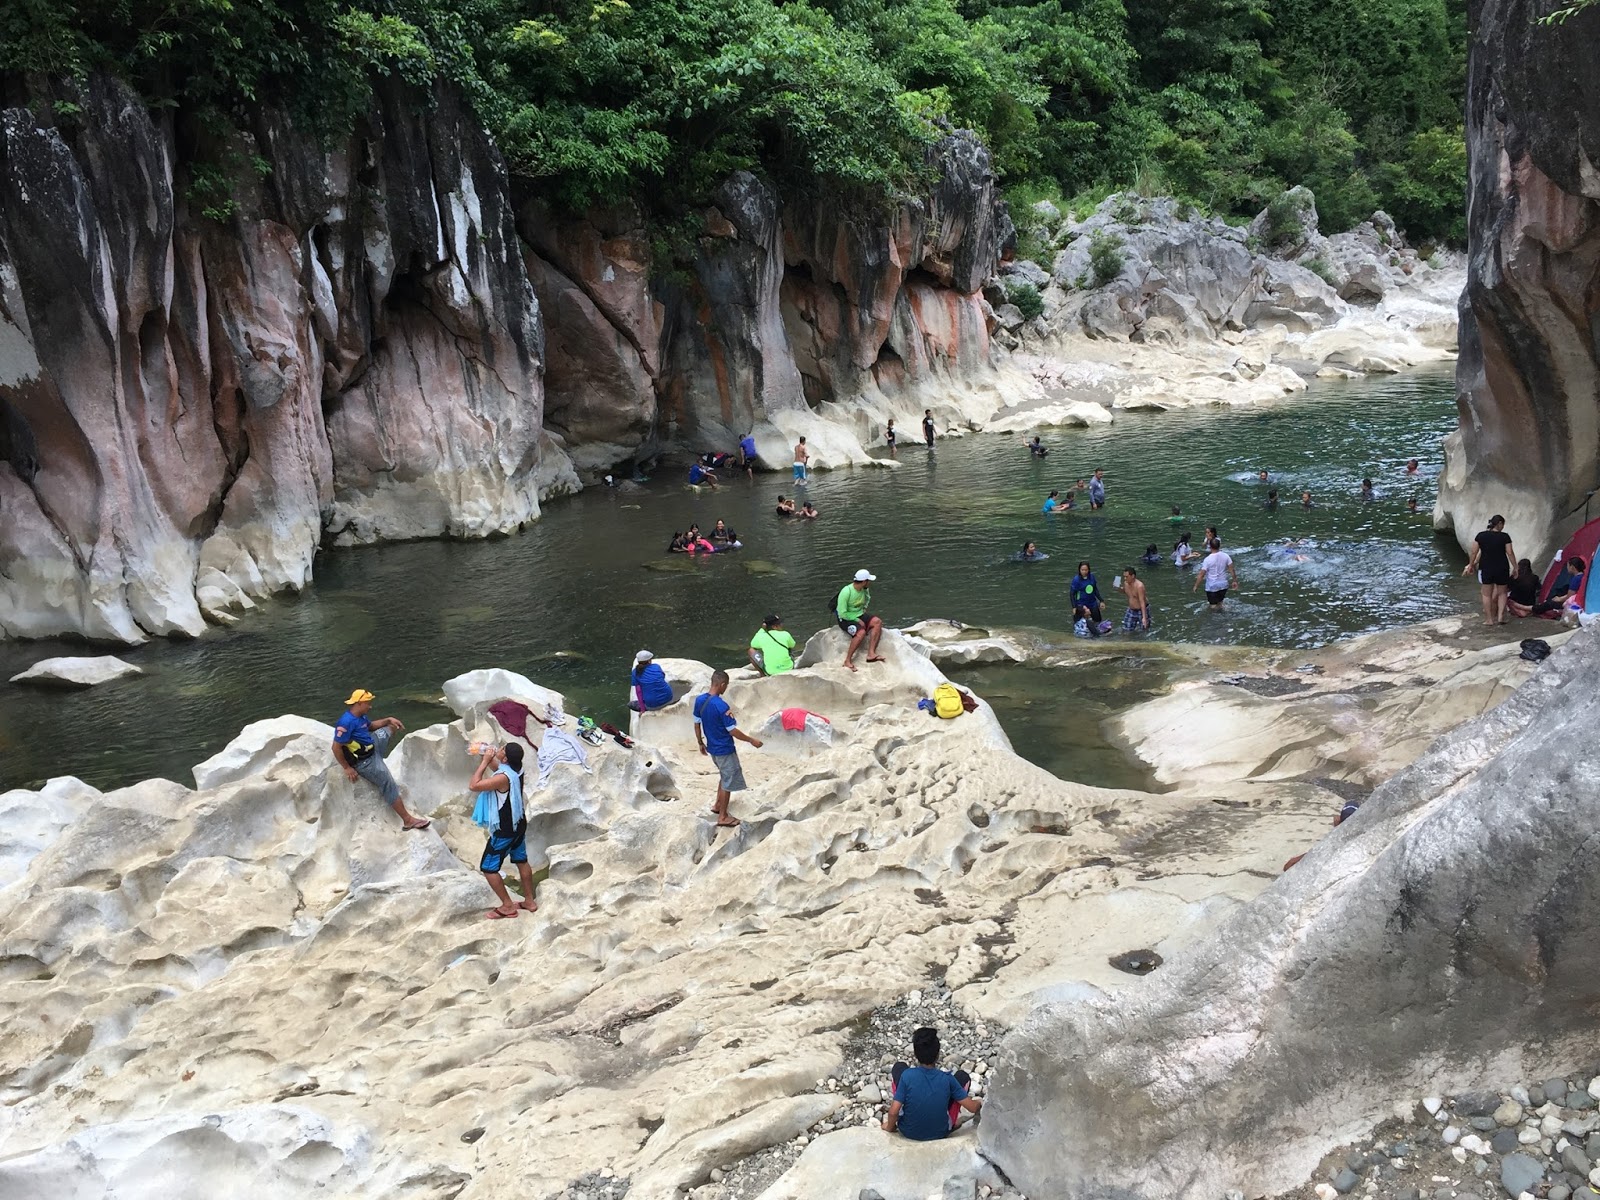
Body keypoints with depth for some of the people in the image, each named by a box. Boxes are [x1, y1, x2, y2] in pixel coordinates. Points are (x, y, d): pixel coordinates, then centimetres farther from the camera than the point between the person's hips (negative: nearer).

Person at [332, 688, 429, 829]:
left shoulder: (360, 716, 0)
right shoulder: (347, 722, -29)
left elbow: (371, 726, 22)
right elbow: (336, 748, -27)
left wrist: (389, 720, 6)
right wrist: (347, 768, -21)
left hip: (372, 745, 10)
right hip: (365, 761, -10)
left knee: (393, 726, 22)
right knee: (389, 785, -11)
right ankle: (408, 820, -11)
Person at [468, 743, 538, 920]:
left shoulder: (504, 777, -31)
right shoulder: (516, 769, -5)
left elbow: (473, 786, -29)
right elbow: (496, 768, 17)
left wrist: (485, 761, -25)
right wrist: (488, 757, -2)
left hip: (504, 830, -9)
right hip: (518, 824, 9)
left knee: (488, 868, 5)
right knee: (522, 862, 22)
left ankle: (508, 907, 12)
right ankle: (530, 901, 34)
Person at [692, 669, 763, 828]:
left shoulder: (699, 700, -6)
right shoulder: (721, 706, -29)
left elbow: (697, 724, 5)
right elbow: (732, 731, -22)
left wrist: (700, 743, 20)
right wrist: (752, 740, -10)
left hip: (712, 748, 8)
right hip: (725, 750, -8)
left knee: (724, 776, 28)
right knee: (728, 782, 8)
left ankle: (717, 805, 37)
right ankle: (723, 817, 16)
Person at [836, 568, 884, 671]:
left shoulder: (864, 589, -2)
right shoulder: (846, 592, -25)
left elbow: (867, 598, 25)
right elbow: (842, 613, -24)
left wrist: (864, 609, 11)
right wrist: (857, 620, -20)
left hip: (859, 615, 8)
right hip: (846, 618, -8)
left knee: (877, 622, -15)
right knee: (861, 632, -32)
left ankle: (871, 653, -20)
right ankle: (848, 661, -22)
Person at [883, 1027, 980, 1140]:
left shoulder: (907, 1075, -23)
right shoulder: (947, 1079, -21)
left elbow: (893, 1112, -23)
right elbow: (972, 1107, -14)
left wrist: (889, 1127, -1)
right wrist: (979, 1103, 10)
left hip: (908, 1132, 0)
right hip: (940, 1133, 0)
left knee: (899, 1067, 9)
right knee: (963, 1076, 11)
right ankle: (956, 1119, 28)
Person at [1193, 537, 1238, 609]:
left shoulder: (1208, 559, -19)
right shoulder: (1225, 556, -8)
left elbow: (1201, 575, -16)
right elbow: (1231, 570, -2)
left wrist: (1196, 586, -5)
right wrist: (1234, 581, 11)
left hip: (1212, 587, -5)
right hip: (1223, 585, 5)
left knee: (1213, 605, 7)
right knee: (1220, 603, 22)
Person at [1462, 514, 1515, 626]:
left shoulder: (1481, 536, -2)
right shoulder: (1505, 537, -8)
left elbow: (1474, 553, 1)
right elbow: (1510, 553, -7)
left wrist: (1470, 565, 12)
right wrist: (1515, 567, 2)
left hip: (1486, 569, 1)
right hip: (1502, 568, -1)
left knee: (1487, 594, 11)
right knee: (1502, 593, 16)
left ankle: (1489, 619, 12)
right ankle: (1500, 616, 5)